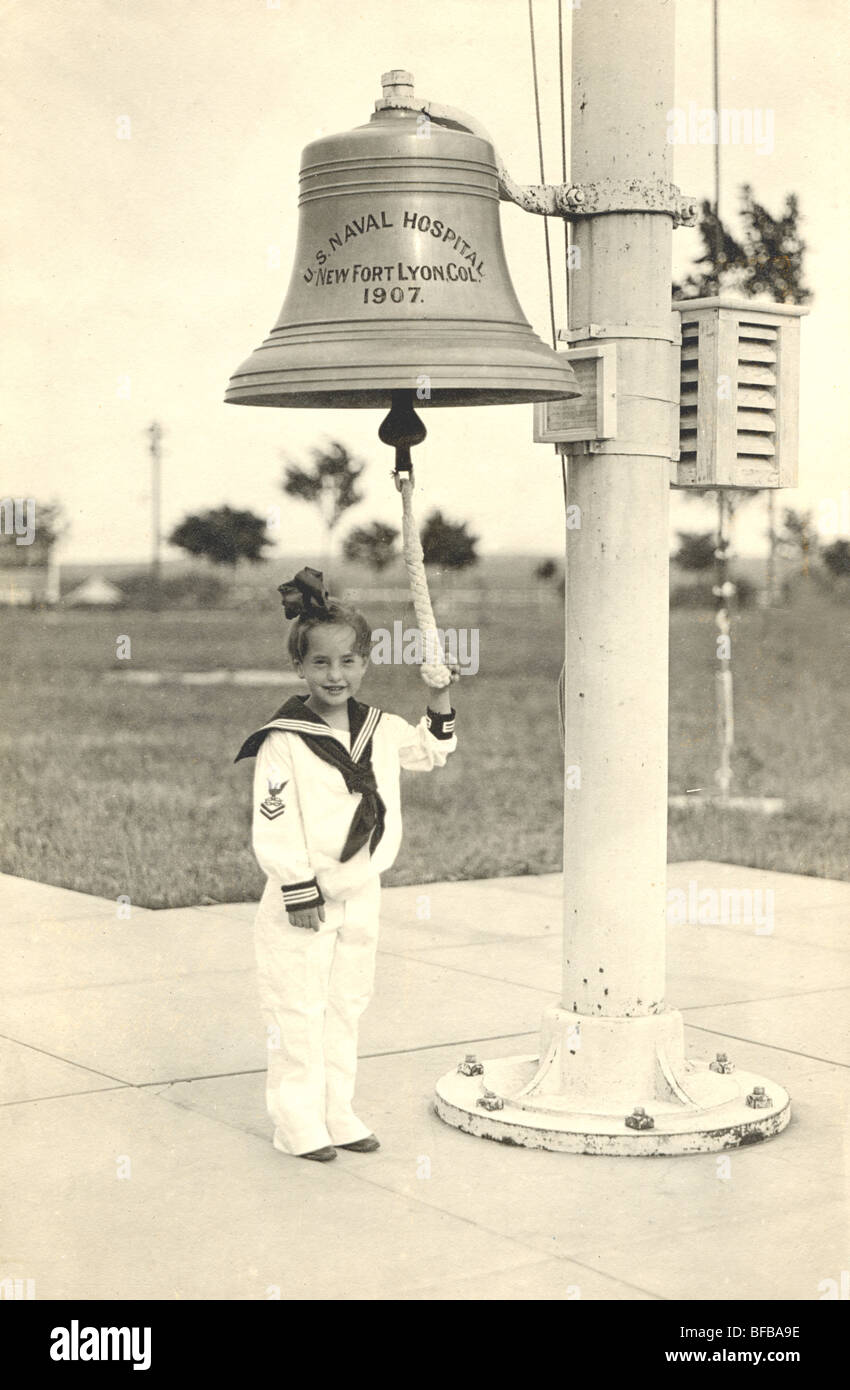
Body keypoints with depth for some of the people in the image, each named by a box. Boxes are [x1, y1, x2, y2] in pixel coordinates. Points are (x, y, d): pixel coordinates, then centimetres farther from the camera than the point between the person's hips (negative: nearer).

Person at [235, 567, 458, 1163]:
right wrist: (300, 892, -17)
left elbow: (430, 753, 23)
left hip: (362, 895, 6)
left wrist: (441, 703, 9)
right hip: (303, 905, -6)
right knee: (299, 1013, 2)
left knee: (347, 1007, 15)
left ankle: (339, 1113, 26)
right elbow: (273, 827, -17)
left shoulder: (381, 728, 2)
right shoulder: (283, 743, -17)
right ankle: (299, 1122, 13)